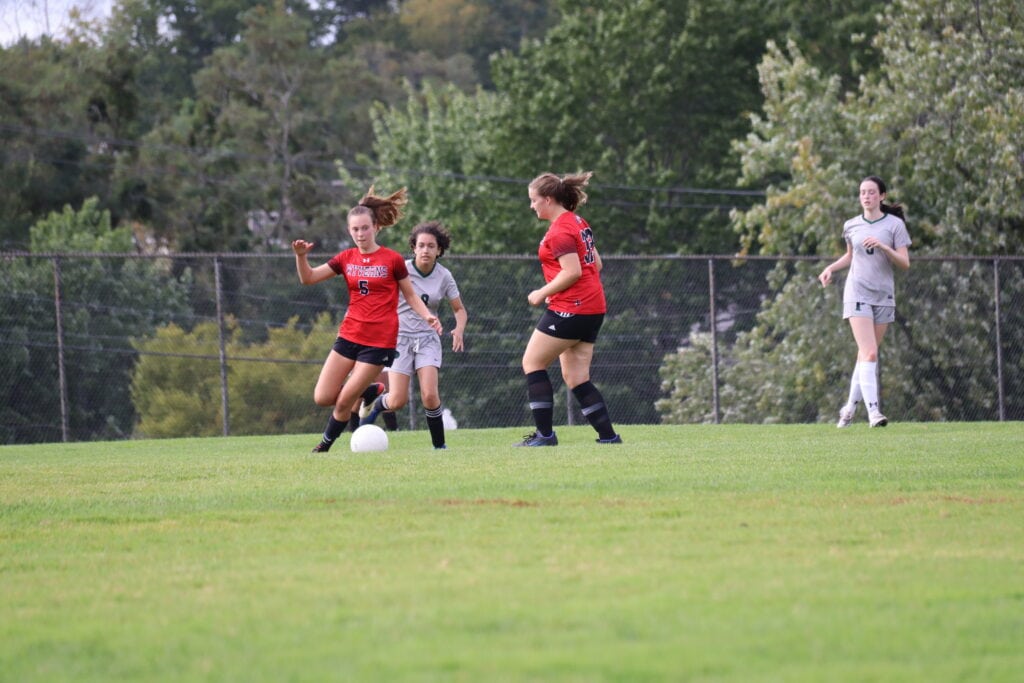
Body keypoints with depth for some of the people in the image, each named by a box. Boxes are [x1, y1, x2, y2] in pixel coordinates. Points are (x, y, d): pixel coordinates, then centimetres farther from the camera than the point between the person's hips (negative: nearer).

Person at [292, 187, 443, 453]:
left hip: (379, 341, -5)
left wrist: (428, 316, -13)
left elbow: (410, 295, 4)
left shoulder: (392, 260, -6)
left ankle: (325, 446, 18)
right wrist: (301, 256, -13)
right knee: (322, 398, 0)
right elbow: (308, 278, 6)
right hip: (349, 335, 5)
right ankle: (374, 391, 26)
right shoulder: (346, 258, 5)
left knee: (344, 401, -6)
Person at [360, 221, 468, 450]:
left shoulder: (444, 276, -1)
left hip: (427, 339, 2)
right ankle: (374, 406, 24)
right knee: (398, 401, -11)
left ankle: (440, 445, -3)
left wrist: (459, 330, -11)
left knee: (429, 395, -19)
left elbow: (460, 309, 9)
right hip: (400, 337, -2)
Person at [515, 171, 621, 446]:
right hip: (593, 307, 10)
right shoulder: (578, 222, 16)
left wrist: (542, 294, -11)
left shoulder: (559, 230, -14)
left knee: (532, 363, 0)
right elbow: (595, 263, 20)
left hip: (570, 309, -10)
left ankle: (545, 433, -4)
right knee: (576, 377, 9)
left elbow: (572, 271, -21)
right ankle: (608, 436, 3)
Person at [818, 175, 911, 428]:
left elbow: (905, 263, -4)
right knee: (869, 353, -16)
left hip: (884, 295, 1)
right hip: (857, 293, -1)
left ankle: (851, 406, 20)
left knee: (867, 354, 5)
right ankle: (873, 411, -22)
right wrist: (831, 268, 9)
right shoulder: (851, 226, 8)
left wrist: (883, 246, -18)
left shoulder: (894, 224, 1)